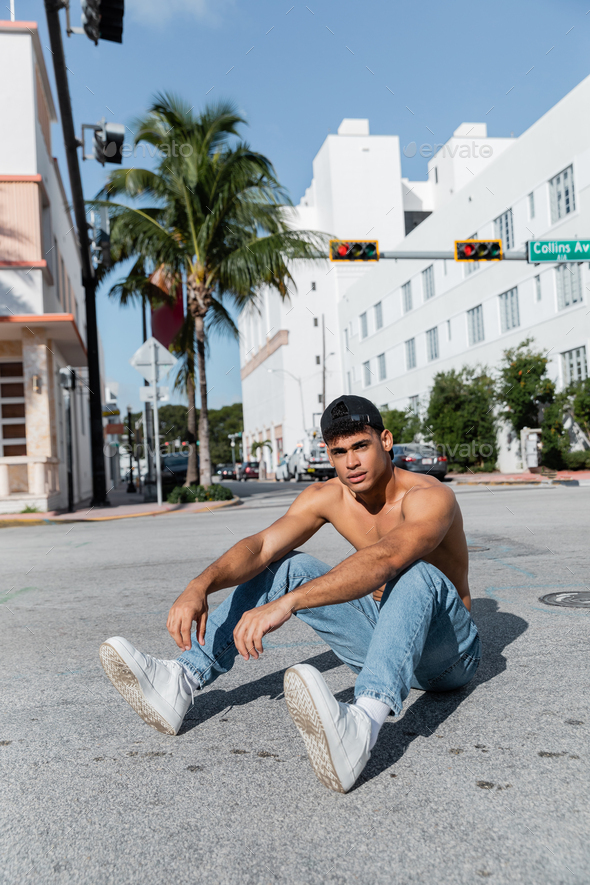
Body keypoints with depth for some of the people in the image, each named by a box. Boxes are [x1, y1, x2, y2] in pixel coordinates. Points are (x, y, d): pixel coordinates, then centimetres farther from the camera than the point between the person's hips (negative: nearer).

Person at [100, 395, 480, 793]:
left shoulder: (430, 497, -23)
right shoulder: (326, 497, -5)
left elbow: (385, 558, -44)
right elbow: (262, 545, -19)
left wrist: (286, 603, -54)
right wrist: (201, 585, -38)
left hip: (448, 652, -5)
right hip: (380, 640, 5)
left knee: (416, 573, -38)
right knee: (285, 566, -9)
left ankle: (363, 725, -62)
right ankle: (181, 682, -19)